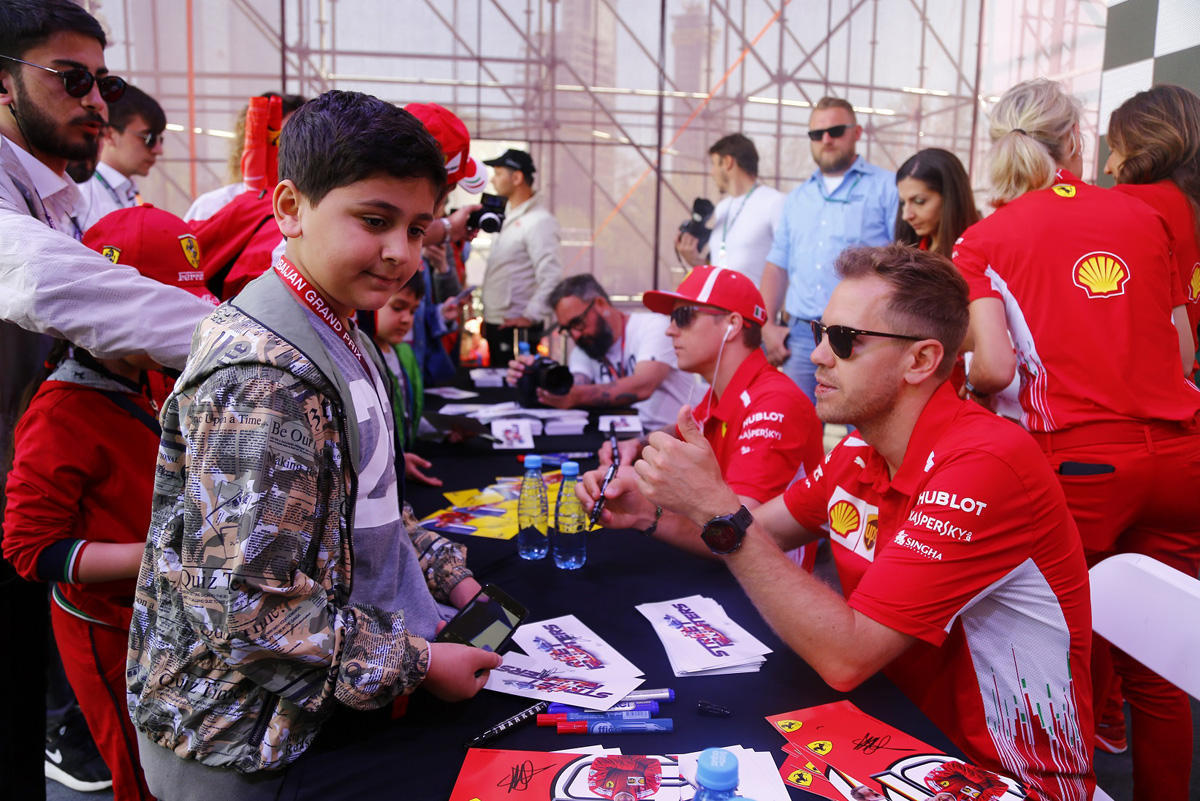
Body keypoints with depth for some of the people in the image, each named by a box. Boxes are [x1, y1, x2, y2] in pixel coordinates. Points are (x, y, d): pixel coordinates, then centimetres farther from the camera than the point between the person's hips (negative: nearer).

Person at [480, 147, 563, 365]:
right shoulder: (508, 218, 16)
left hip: (515, 329, -9)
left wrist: (530, 316, -20)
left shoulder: (539, 221, -14)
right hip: (495, 325, 9)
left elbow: (552, 277, -23)